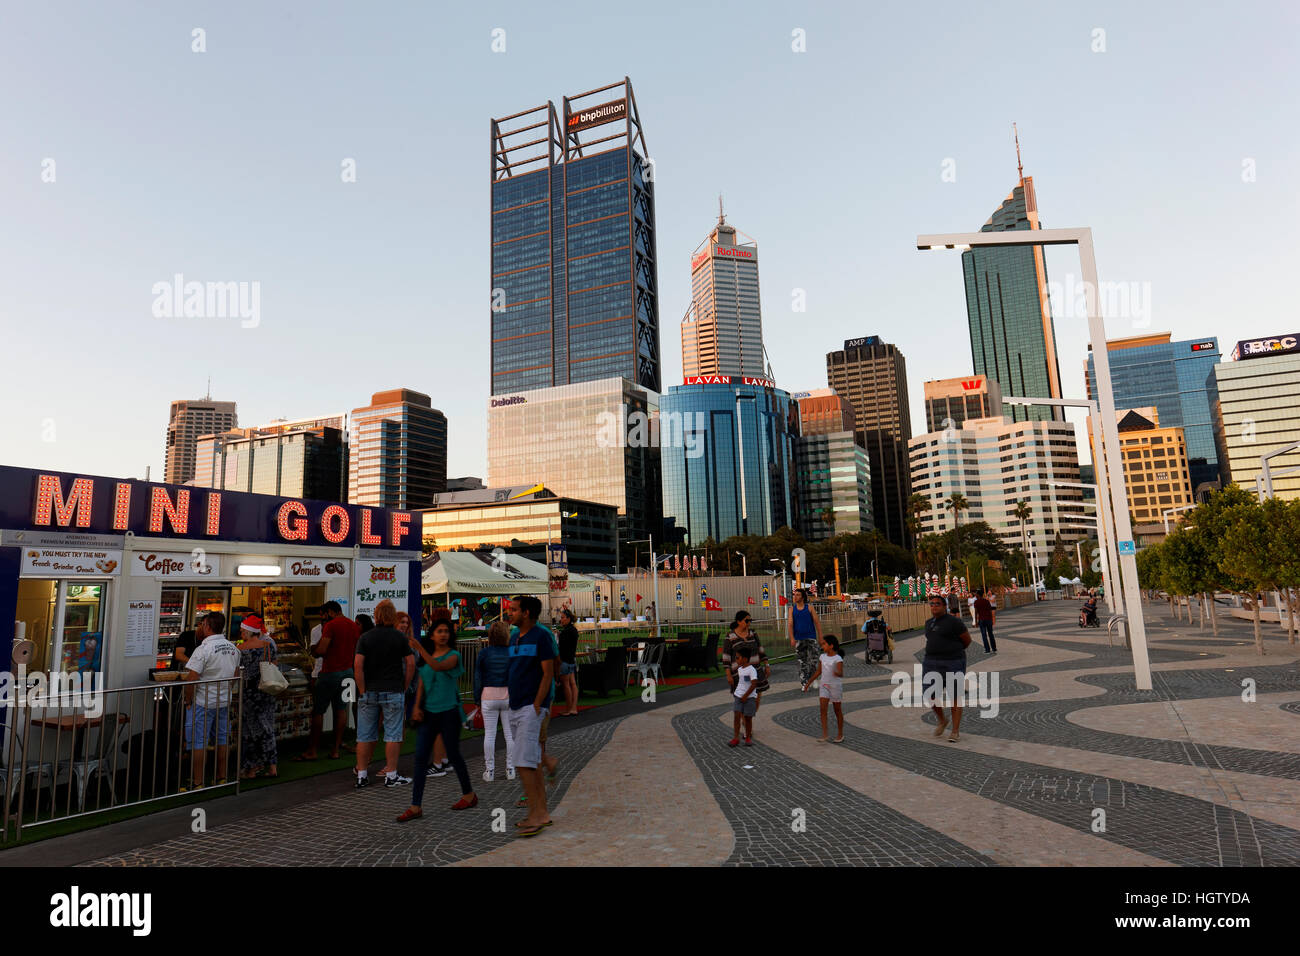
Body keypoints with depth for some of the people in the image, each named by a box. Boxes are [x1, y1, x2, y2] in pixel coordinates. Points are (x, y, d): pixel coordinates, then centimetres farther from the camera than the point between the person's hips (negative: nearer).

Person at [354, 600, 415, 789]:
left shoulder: (365, 637, 0)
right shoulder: (399, 637, -1)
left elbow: (358, 665, -9)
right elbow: (411, 663, -3)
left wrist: (362, 691, -4)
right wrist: (404, 687, 6)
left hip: (369, 693, 2)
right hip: (393, 692, -2)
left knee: (365, 735, 10)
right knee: (393, 734, 3)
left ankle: (362, 775, 15)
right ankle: (391, 775, 5)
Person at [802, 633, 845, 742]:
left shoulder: (838, 658, -14)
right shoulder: (822, 657, 4)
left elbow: (841, 674, -26)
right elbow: (818, 672, 14)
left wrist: (837, 673, -49)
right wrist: (808, 683, 17)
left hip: (835, 686, -4)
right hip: (824, 685, 4)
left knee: (837, 710, 8)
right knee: (823, 708, -9)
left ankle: (840, 735, 22)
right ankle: (824, 735, -10)